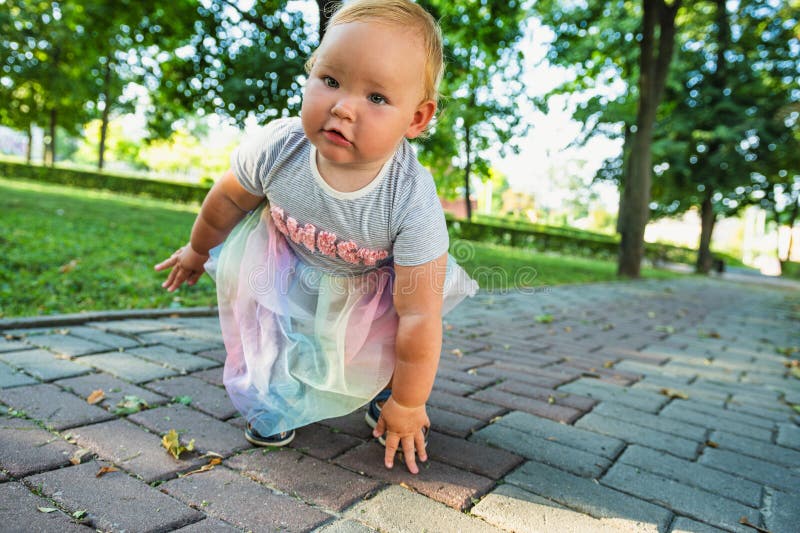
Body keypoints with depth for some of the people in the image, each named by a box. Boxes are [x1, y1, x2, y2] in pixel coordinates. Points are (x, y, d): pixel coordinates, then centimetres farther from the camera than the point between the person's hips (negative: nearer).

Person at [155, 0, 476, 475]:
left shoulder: (413, 204, -40)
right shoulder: (277, 147, -33)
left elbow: (418, 317, -31)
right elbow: (228, 200, -8)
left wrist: (407, 406, -21)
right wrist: (197, 252, 11)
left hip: (369, 288, -1)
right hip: (286, 266, 2)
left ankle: (381, 387, 30)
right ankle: (278, 399, 37)